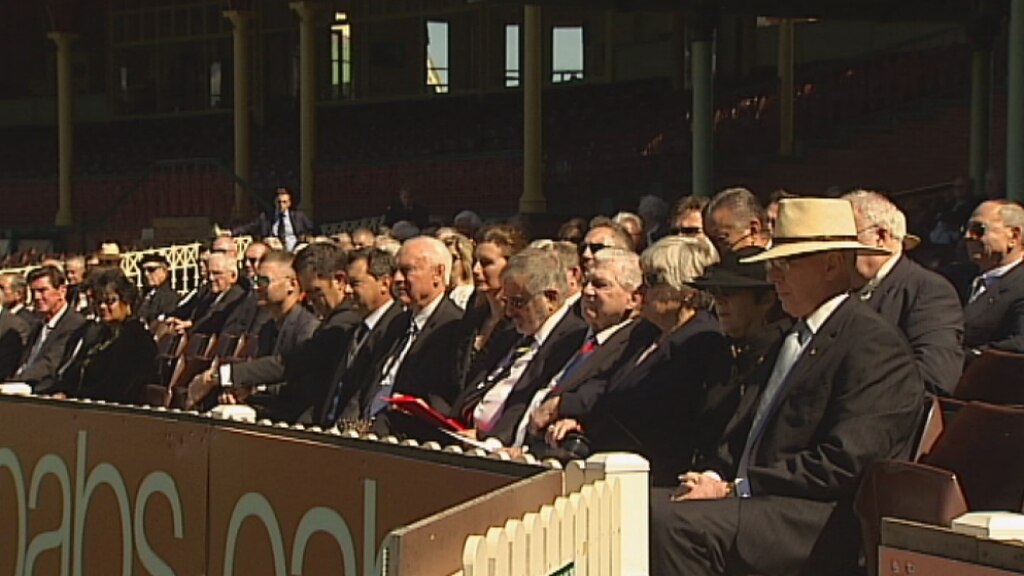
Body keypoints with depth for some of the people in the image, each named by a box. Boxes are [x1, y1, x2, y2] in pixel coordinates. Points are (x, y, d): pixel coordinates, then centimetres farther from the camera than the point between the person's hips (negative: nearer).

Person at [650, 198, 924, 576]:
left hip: (825, 526, -9)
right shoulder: (795, 336, 21)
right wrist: (716, 476, -2)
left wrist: (735, 487, -16)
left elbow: (843, 464, -18)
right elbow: (746, 429, 20)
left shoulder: (875, 345, -9)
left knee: (674, 522, -27)